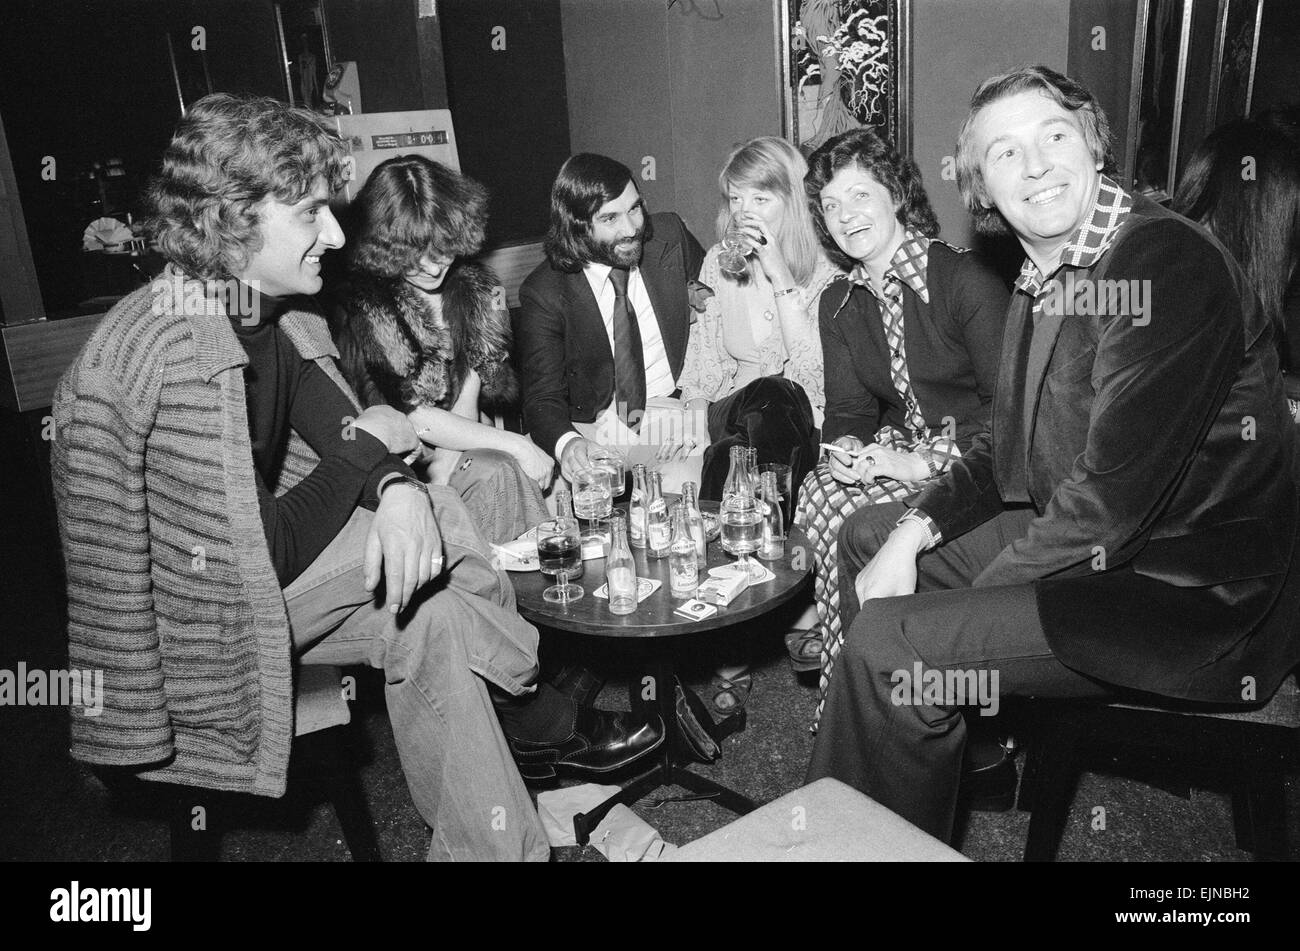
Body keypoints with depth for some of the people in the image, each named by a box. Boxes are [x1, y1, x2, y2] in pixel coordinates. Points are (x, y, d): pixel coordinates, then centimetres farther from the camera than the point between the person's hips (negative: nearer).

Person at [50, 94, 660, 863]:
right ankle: (550, 725, 1)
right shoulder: (170, 358, -28)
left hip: (263, 565, 8)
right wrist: (369, 447, -16)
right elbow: (257, 558, -26)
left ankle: (491, 844, 4)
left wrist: (396, 487, -26)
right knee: (434, 524, -19)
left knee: (430, 614, -12)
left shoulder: (280, 317, -2)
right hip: (199, 623, -8)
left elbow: (348, 432, -3)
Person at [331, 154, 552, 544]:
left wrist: (448, 462, -17)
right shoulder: (361, 308, -12)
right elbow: (412, 416, -16)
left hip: (455, 451, 5)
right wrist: (514, 444, -20)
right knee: (498, 472, -29)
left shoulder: (476, 288, 4)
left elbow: (468, 397, 2)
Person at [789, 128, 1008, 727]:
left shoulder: (965, 280, -12)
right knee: (819, 492, -24)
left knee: (859, 526, -28)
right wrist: (847, 448, -13)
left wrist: (922, 464, -23)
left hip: (974, 455, -6)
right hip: (902, 447, 6)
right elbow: (847, 410, 11)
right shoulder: (839, 303, 9)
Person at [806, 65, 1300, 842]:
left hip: (1195, 596, -9)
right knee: (867, 534, 15)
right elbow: (1010, 453, 14)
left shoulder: (1168, 261, -20)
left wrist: (972, 602, -17)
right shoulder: (1045, 277, 9)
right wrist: (914, 531, -1)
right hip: (1083, 540, 10)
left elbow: (1112, 499, -25)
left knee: (891, 644, -22)